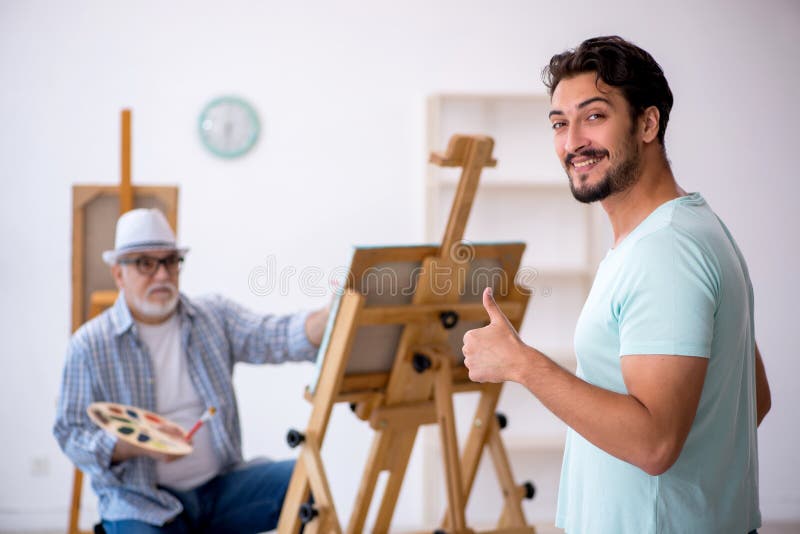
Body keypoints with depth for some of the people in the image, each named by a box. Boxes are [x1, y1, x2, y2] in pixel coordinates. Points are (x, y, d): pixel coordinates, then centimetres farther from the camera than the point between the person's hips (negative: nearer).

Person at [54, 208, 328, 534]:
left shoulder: (215, 317, 6)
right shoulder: (89, 345, -1)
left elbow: (276, 337, -9)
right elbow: (70, 434, -2)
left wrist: (333, 316, -30)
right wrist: (139, 445, -21)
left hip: (222, 485, 3)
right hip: (142, 503, -2)